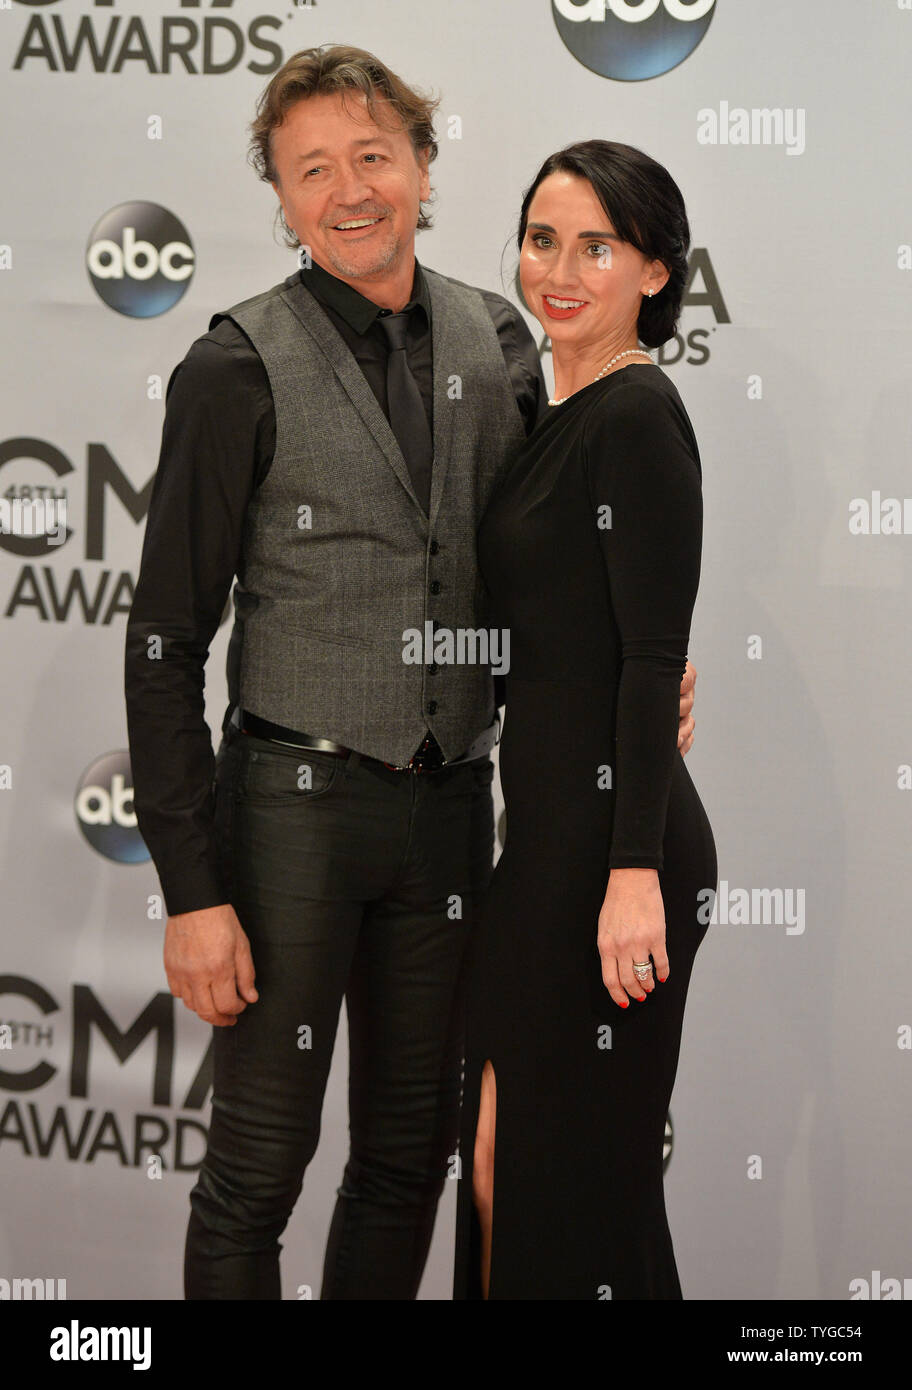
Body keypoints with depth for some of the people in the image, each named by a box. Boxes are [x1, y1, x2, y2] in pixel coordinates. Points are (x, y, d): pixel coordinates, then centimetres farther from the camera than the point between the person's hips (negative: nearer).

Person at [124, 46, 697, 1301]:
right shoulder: (240, 371, -10)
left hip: (452, 805, 5)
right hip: (297, 804, -5)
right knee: (259, 1165, 0)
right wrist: (192, 892, -14)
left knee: (412, 1153, 14)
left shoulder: (498, 343, 5)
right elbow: (165, 646, -10)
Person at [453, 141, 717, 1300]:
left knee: (578, 1169, -1)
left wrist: (635, 870, -23)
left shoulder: (637, 416, -13)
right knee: (502, 1155, 15)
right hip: (541, 834, 10)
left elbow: (654, 658, -19)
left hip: (610, 838, -10)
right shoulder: (557, 412, 16)